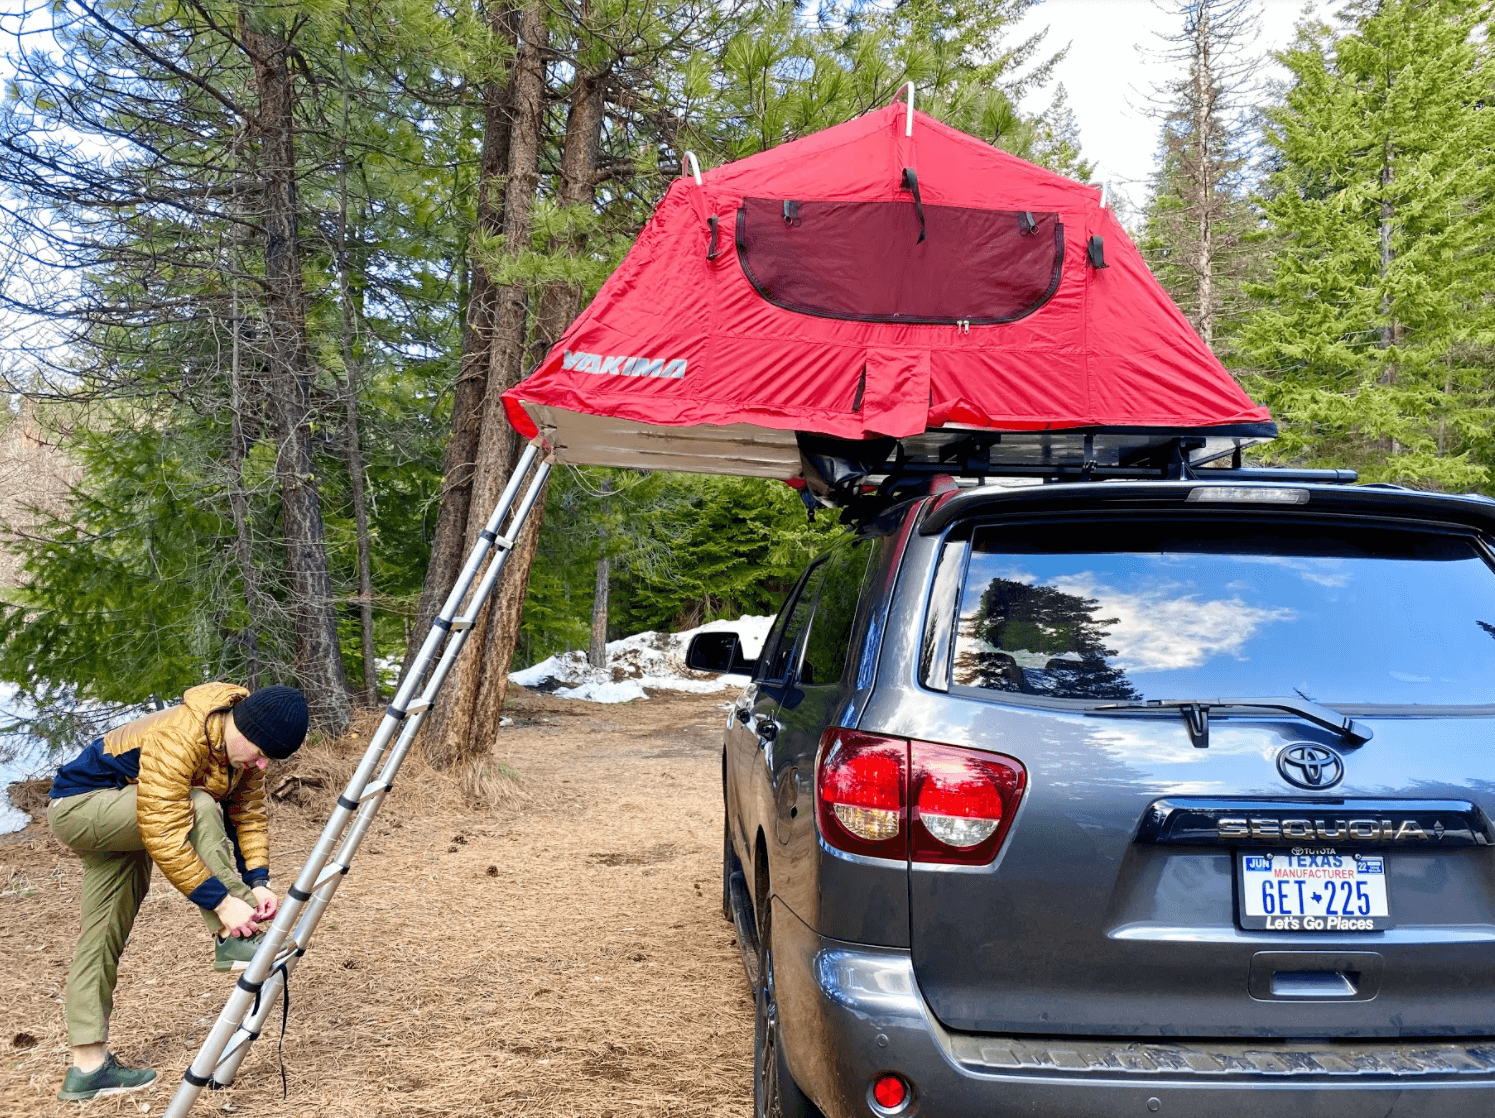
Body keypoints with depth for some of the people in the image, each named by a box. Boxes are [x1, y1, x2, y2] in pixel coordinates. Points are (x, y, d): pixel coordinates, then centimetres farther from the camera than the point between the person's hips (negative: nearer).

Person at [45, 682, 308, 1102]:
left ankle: (89, 1066, 11)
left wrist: (258, 881, -19)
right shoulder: (176, 741, -36)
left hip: (123, 823, 8)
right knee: (199, 808, -30)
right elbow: (165, 840, -36)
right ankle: (232, 939, -25)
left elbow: (249, 814, -5)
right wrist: (222, 902, -36)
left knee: (104, 937, 6)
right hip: (78, 804, -8)